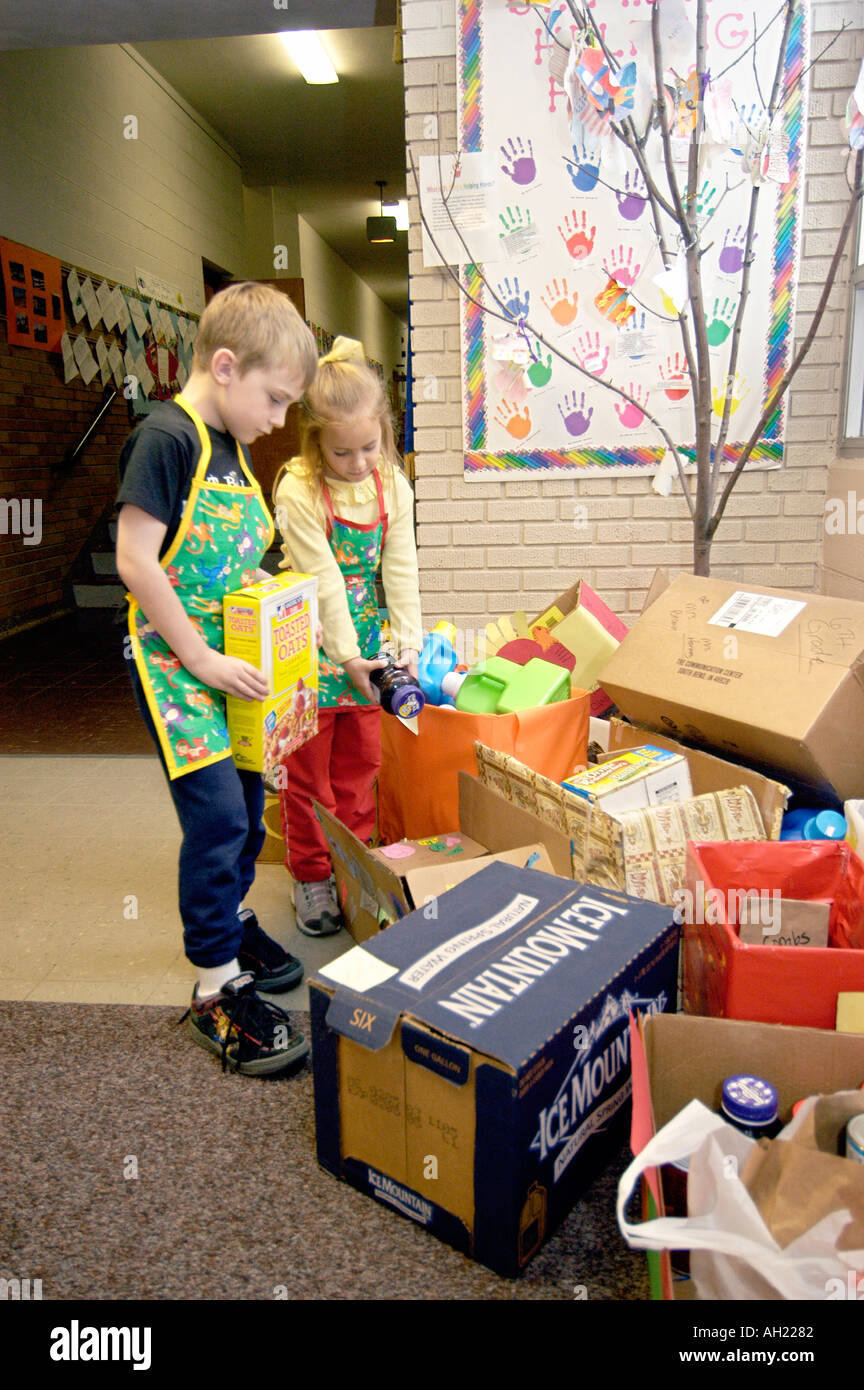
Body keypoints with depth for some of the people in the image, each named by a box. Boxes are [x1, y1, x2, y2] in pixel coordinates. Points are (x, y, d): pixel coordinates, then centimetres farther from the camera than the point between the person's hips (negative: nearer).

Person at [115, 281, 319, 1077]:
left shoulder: (235, 450, 12)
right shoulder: (166, 438, -15)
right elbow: (136, 562, -20)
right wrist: (202, 659, -18)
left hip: (234, 661, 9)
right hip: (176, 661, -9)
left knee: (248, 801, 16)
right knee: (216, 813, -9)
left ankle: (232, 918, 39)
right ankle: (216, 988, 5)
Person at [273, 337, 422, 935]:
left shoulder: (393, 486, -3)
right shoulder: (299, 490, -18)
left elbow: (401, 569, -3)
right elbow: (322, 581, -19)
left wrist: (409, 643, -9)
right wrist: (347, 656, -18)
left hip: (366, 640, 5)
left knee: (361, 762, 14)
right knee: (307, 768, 7)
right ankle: (311, 876, 23)